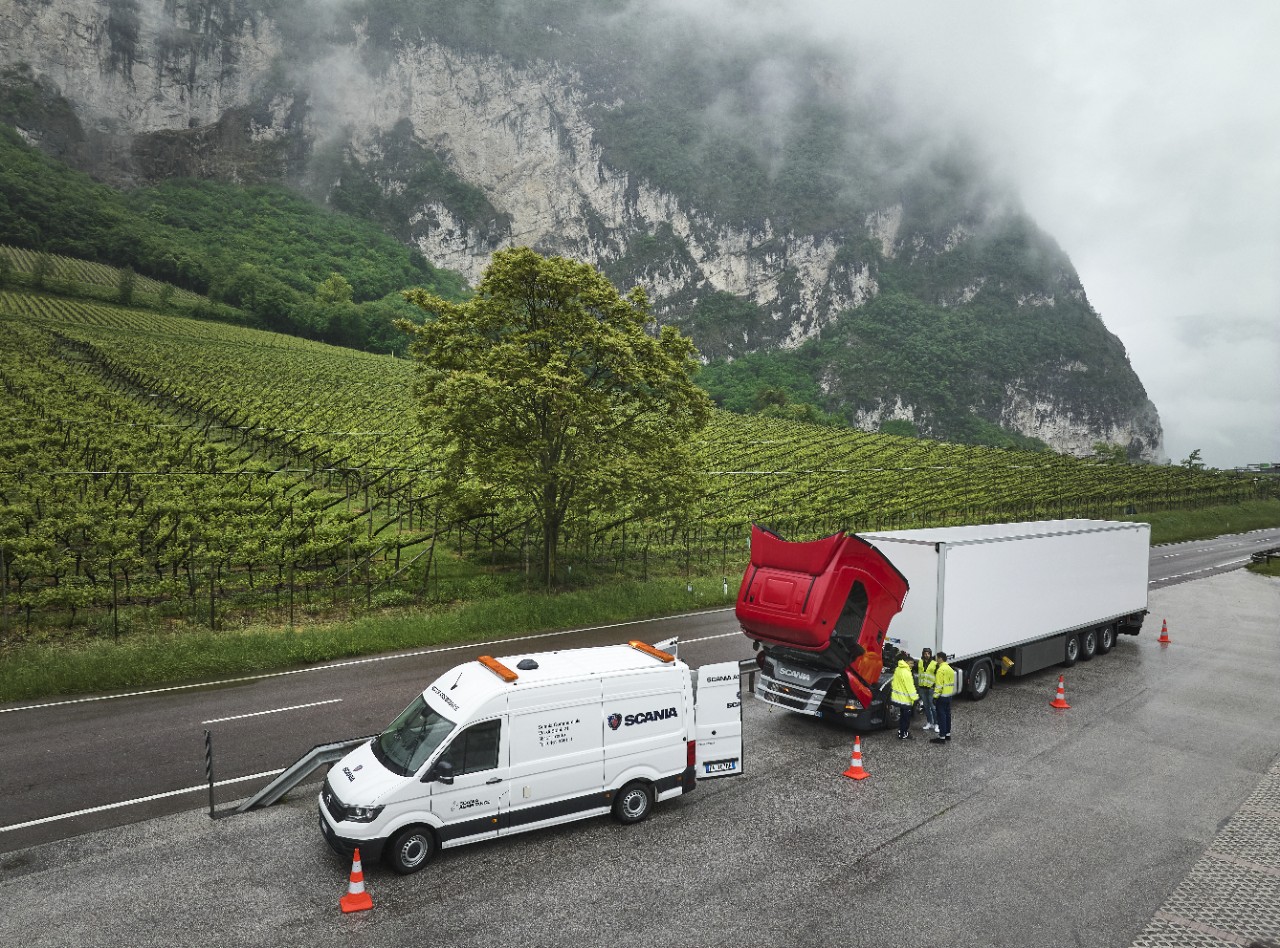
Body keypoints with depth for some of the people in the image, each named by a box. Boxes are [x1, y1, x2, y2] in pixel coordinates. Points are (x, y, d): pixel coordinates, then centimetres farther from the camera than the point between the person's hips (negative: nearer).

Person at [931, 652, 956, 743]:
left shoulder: (941, 670, -19)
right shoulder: (950, 669, 10)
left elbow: (939, 685, -22)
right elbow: (952, 683, 17)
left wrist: (935, 696, -18)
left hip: (942, 696, -9)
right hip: (949, 696, 9)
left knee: (941, 716, -5)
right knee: (947, 715, 16)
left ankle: (942, 737, -4)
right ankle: (947, 734, 24)